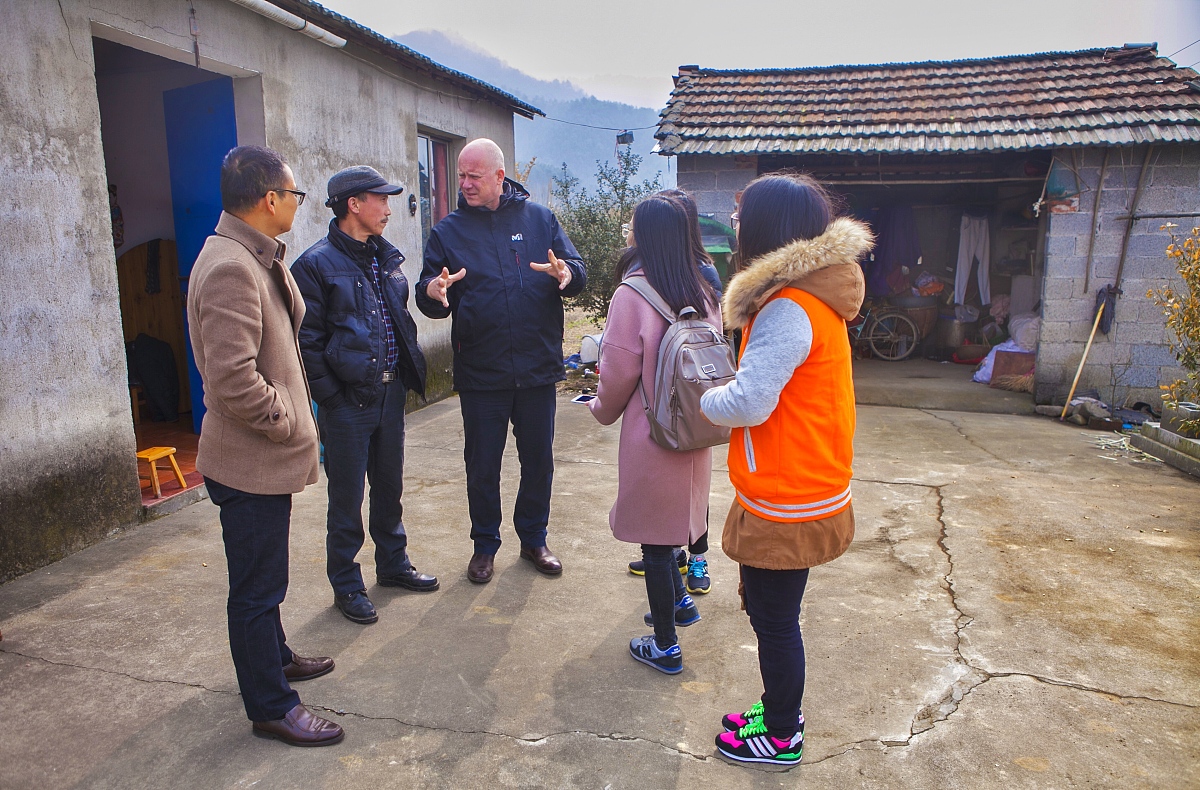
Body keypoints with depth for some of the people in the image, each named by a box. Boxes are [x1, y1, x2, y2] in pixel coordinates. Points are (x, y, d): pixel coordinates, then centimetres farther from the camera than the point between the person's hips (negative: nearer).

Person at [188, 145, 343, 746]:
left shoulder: (254, 259, 9)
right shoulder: (230, 268, -24)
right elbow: (233, 381, -28)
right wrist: (287, 423, -17)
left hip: (265, 455, 10)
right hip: (251, 462, -10)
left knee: (262, 578, 26)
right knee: (257, 588, 6)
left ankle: (273, 658, 46)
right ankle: (271, 707, 22)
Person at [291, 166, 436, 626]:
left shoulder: (386, 258, 11)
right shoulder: (317, 264, -11)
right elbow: (308, 340, -13)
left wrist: (408, 374, 10)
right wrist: (330, 398, -15)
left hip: (391, 393, 7)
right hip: (348, 402, -7)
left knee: (390, 486, 19)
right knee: (347, 499, 6)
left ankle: (393, 564, 37)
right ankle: (346, 585, 22)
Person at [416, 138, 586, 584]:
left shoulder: (538, 218, 4)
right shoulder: (448, 231, 3)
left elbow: (578, 274, 1)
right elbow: (429, 300, -1)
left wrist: (565, 273, -23)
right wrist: (433, 292, -25)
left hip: (538, 367, 1)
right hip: (480, 373, 0)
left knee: (538, 459, 13)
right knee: (482, 465, 9)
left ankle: (534, 538, 32)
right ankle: (485, 545, 28)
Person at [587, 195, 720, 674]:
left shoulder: (632, 295, -17)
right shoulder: (702, 293, 0)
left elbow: (619, 371, -13)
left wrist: (602, 409, 7)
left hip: (652, 436, -6)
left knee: (654, 537, 7)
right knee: (672, 521, 26)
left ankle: (664, 646, 20)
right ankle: (678, 601, 43)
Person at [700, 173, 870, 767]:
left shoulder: (788, 308, -24)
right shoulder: (817, 294, 8)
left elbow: (748, 403, -27)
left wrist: (699, 398, -9)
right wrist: (724, 391, 0)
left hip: (786, 503, -10)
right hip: (806, 488, 10)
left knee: (774, 621, 9)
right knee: (770, 610, 23)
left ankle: (781, 738, 29)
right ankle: (781, 712, 41)